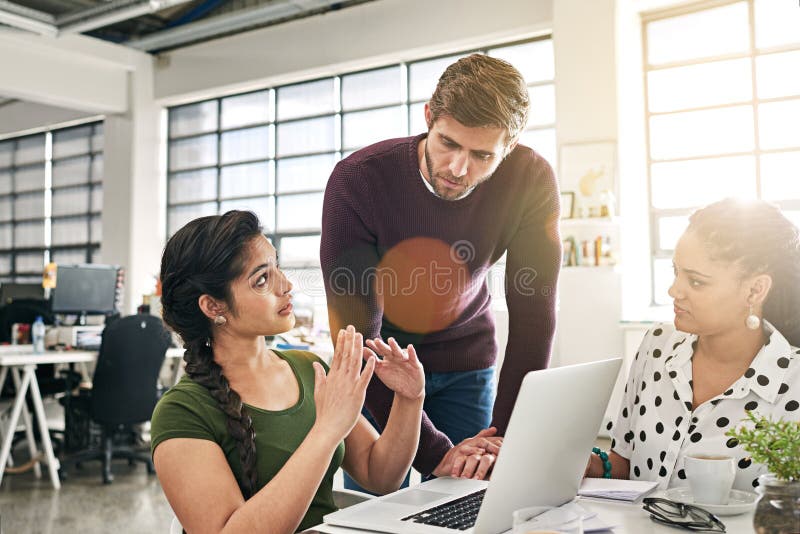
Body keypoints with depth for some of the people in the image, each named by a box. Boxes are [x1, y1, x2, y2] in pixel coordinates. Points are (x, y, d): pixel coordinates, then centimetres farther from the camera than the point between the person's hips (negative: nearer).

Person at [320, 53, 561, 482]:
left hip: (464, 361, 2)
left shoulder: (531, 180, -21)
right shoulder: (356, 181, -27)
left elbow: (533, 314, -18)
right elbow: (357, 336, -27)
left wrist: (505, 440, -25)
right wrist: (433, 451, -32)